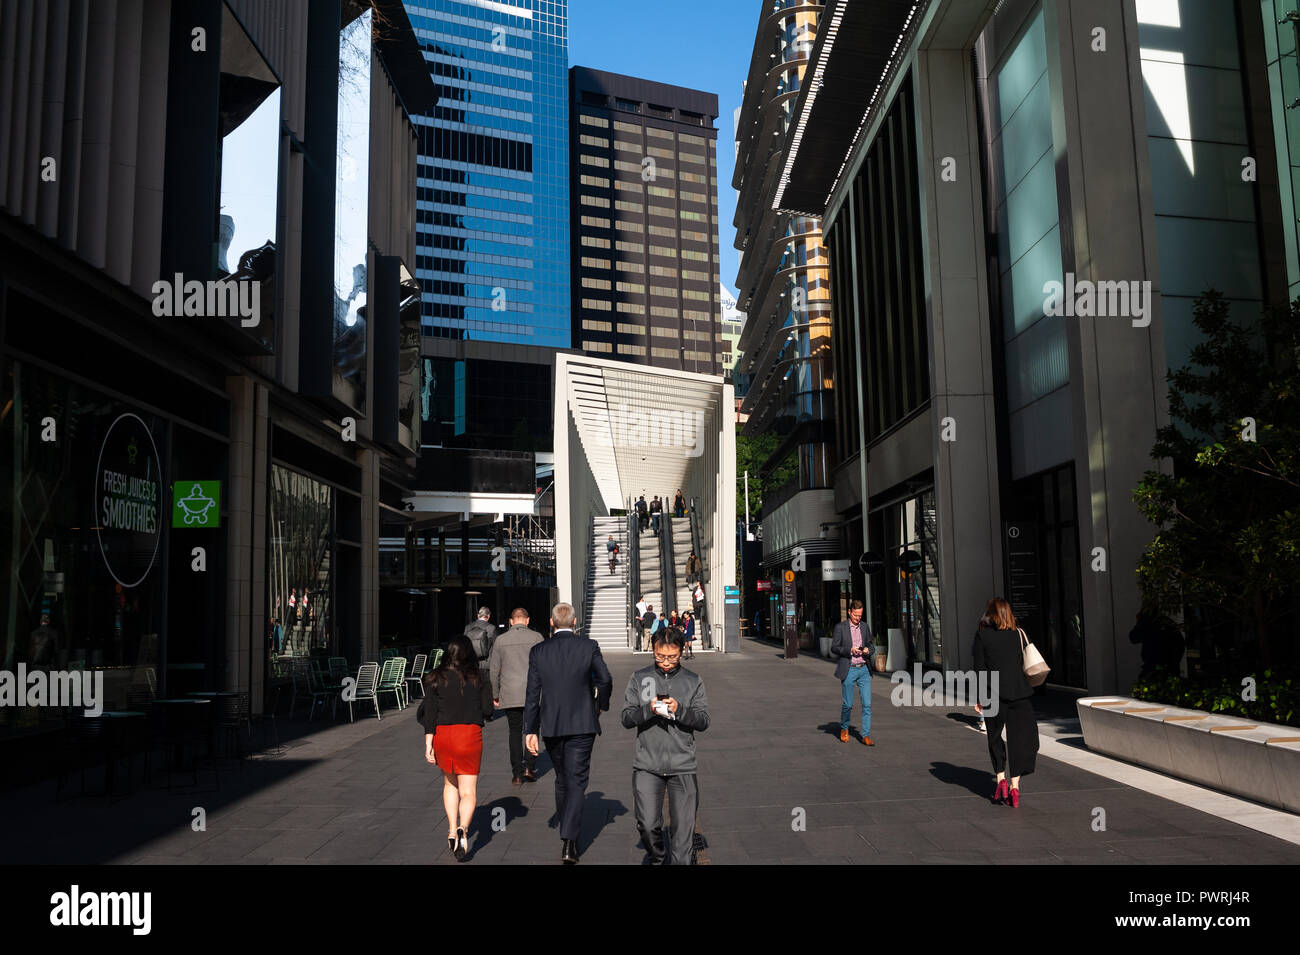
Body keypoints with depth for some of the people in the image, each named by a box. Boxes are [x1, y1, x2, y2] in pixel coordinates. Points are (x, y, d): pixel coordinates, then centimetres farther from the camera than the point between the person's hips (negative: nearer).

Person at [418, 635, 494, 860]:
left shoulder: (435, 678, 0)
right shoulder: (479, 677, -1)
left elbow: (429, 712, -5)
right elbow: (487, 710, -2)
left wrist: (428, 742, -4)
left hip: (442, 734, 2)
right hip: (470, 734, -1)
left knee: (450, 783, 24)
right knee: (468, 792, 2)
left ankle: (452, 831, 18)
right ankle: (462, 829, -22)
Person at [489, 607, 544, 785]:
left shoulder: (501, 640, 5)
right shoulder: (536, 637, -1)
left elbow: (493, 670, 6)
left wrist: (495, 694, 13)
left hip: (510, 695, 1)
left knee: (515, 733, 9)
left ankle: (517, 774, 6)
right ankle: (530, 767, 3)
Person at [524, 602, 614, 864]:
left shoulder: (538, 651, -2)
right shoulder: (589, 646, -6)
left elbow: (532, 694, -2)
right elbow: (605, 680, -2)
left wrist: (531, 730, 3)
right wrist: (600, 704, 17)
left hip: (551, 725, 2)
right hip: (582, 724, -2)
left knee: (562, 779, 19)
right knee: (576, 781, -1)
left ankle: (567, 830, 33)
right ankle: (568, 842, -11)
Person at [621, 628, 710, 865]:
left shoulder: (693, 681, 6)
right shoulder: (639, 678, 6)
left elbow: (704, 721, 1)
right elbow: (627, 718, 2)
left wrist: (679, 710, -17)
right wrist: (649, 710, -17)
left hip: (683, 766, 0)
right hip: (647, 765, 0)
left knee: (684, 826, 0)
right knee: (647, 825, -5)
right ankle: (657, 859, 23)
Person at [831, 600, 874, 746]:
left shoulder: (865, 627, 10)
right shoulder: (840, 627, -2)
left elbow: (871, 646, 16)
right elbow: (834, 648, -4)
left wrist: (868, 650, -7)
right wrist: (849, 650, -18)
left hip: (864, 669, 3)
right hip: (849, 670, -3)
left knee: (867, 704, -3)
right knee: (848, 704, 3)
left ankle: (866, 736, 3)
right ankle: (844, 728, 28)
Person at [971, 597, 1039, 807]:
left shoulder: (982, 635, -3)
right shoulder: (1017, 634, 4)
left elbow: (979, 667, -5)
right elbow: (1023, 664, 6)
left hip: (994, 693, -2)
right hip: (1019, 692, 2)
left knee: (995, 737, 15)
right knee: (1019, 738, 7)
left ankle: (1001, 779, 6)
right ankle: (1015, 786, 3)